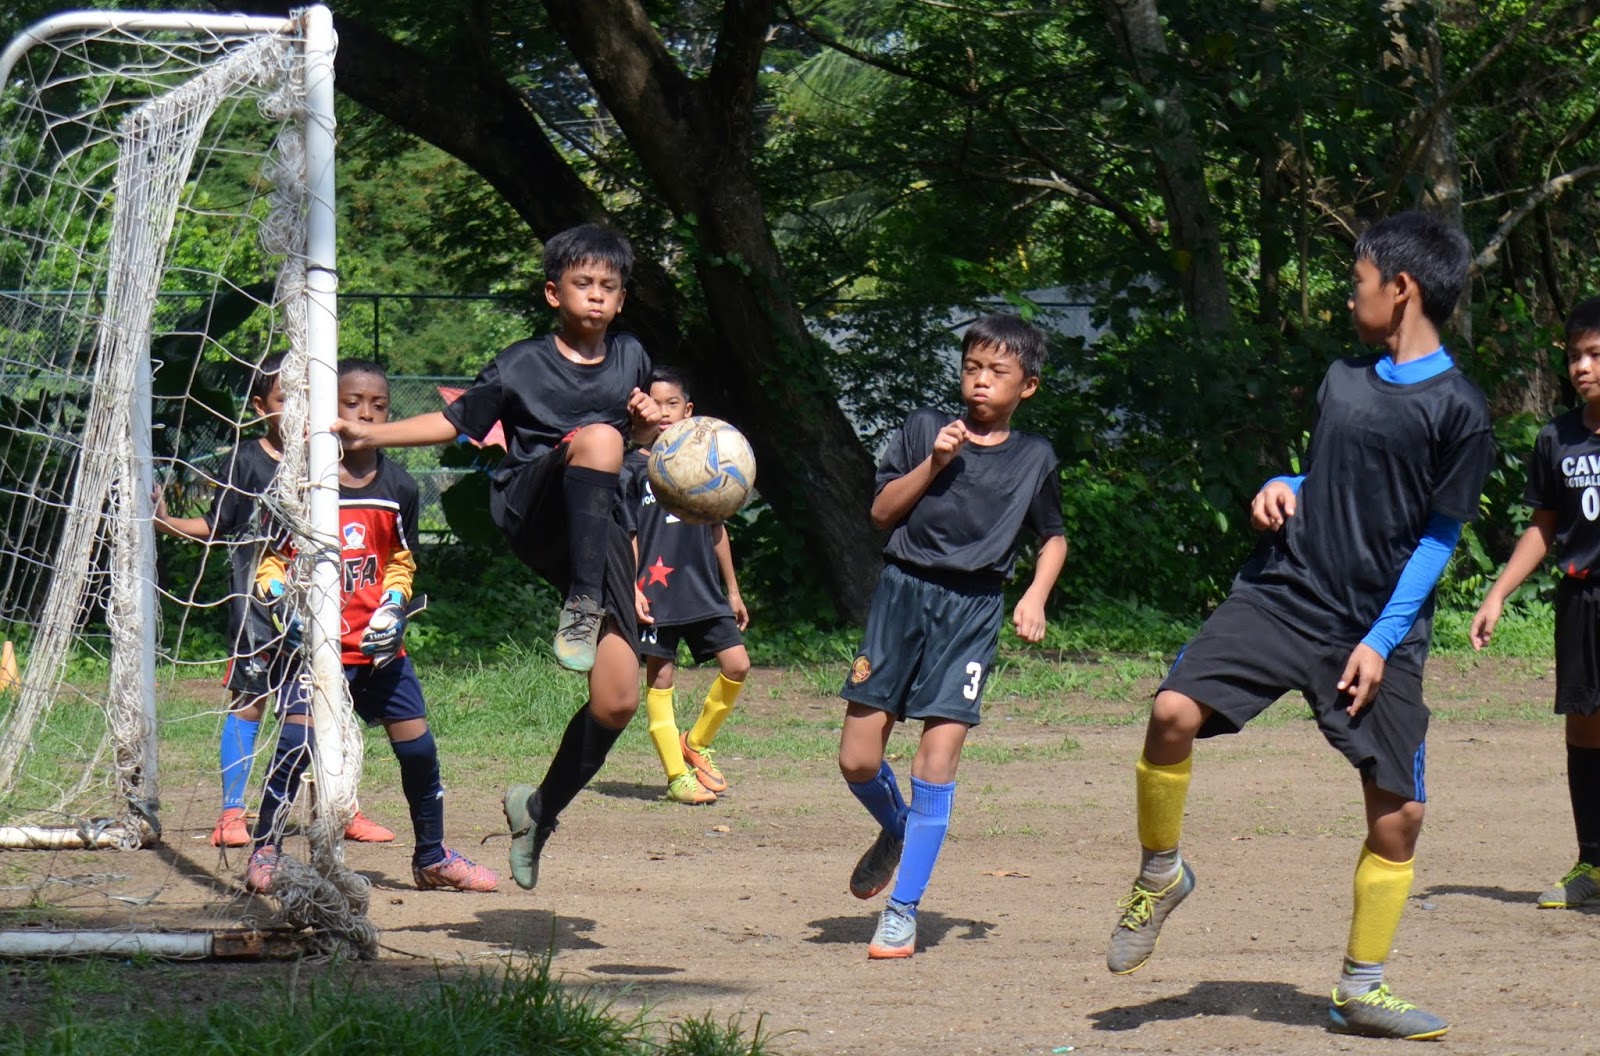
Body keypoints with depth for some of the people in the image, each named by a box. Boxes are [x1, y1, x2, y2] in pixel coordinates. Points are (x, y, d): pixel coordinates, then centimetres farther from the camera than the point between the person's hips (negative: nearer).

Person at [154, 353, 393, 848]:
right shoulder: (244, 462, -1)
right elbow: (216, 526, 1)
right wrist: (167, 523, -13)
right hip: (257, 599, -3)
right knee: (248, 698, -4)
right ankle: (232, 811, 0)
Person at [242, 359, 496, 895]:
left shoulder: (398, 488, 6)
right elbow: (271, 557, 1)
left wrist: (393, 607, 0)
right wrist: (282, 599, -16)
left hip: (380, 646, 4)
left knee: (418, 745, 6)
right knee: (298, 740, -20)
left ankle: (432, 858, 24)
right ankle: (264, 854, -7)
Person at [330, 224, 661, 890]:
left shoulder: (629, 358, 13)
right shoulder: (521, 366, 1)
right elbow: (456, 422, 7)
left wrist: (649, 424, 2)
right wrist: (373, 435, -4)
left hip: (599, 532, 4)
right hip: (530, 512, -4)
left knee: (617, 701, -8)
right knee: (596, 437, -37)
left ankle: (541, 809, 17)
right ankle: (580, 610, -44)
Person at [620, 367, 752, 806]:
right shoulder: (632, 469, -2)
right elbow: (626, 536, -4)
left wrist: (733, 591, 18)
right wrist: (632, 588, -16)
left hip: (704, 590, 4)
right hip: (657, 592, -4)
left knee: (736, 664, -4)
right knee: (660, 677, -1)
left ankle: (696, 744, 16)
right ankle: (677, 774, 6)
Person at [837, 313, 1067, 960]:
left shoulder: (1034, 458, 7)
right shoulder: (926, 429, 5)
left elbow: (1053, 538, 20)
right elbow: (882, 513, 1)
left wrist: (1036, 596, 3)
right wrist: (934, 463, -11)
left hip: (972, 609, -1)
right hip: (902, 592, 1)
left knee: (937, 760, -11)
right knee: (857, 761, -2)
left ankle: (903, 912, -4)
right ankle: (896, 832, 33)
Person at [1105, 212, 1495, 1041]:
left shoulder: (1458, 410, -6)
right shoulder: (1343, 380, 11)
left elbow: (1438, 538, -5)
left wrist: (1382, 641, -11)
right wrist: (1281, 490, 2)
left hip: (1379, 630, -3)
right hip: (1283, 597, 3)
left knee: (1398, 814, -3)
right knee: (1174, 711, -19)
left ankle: (1360, 989, 13)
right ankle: (1159, 874, 4)